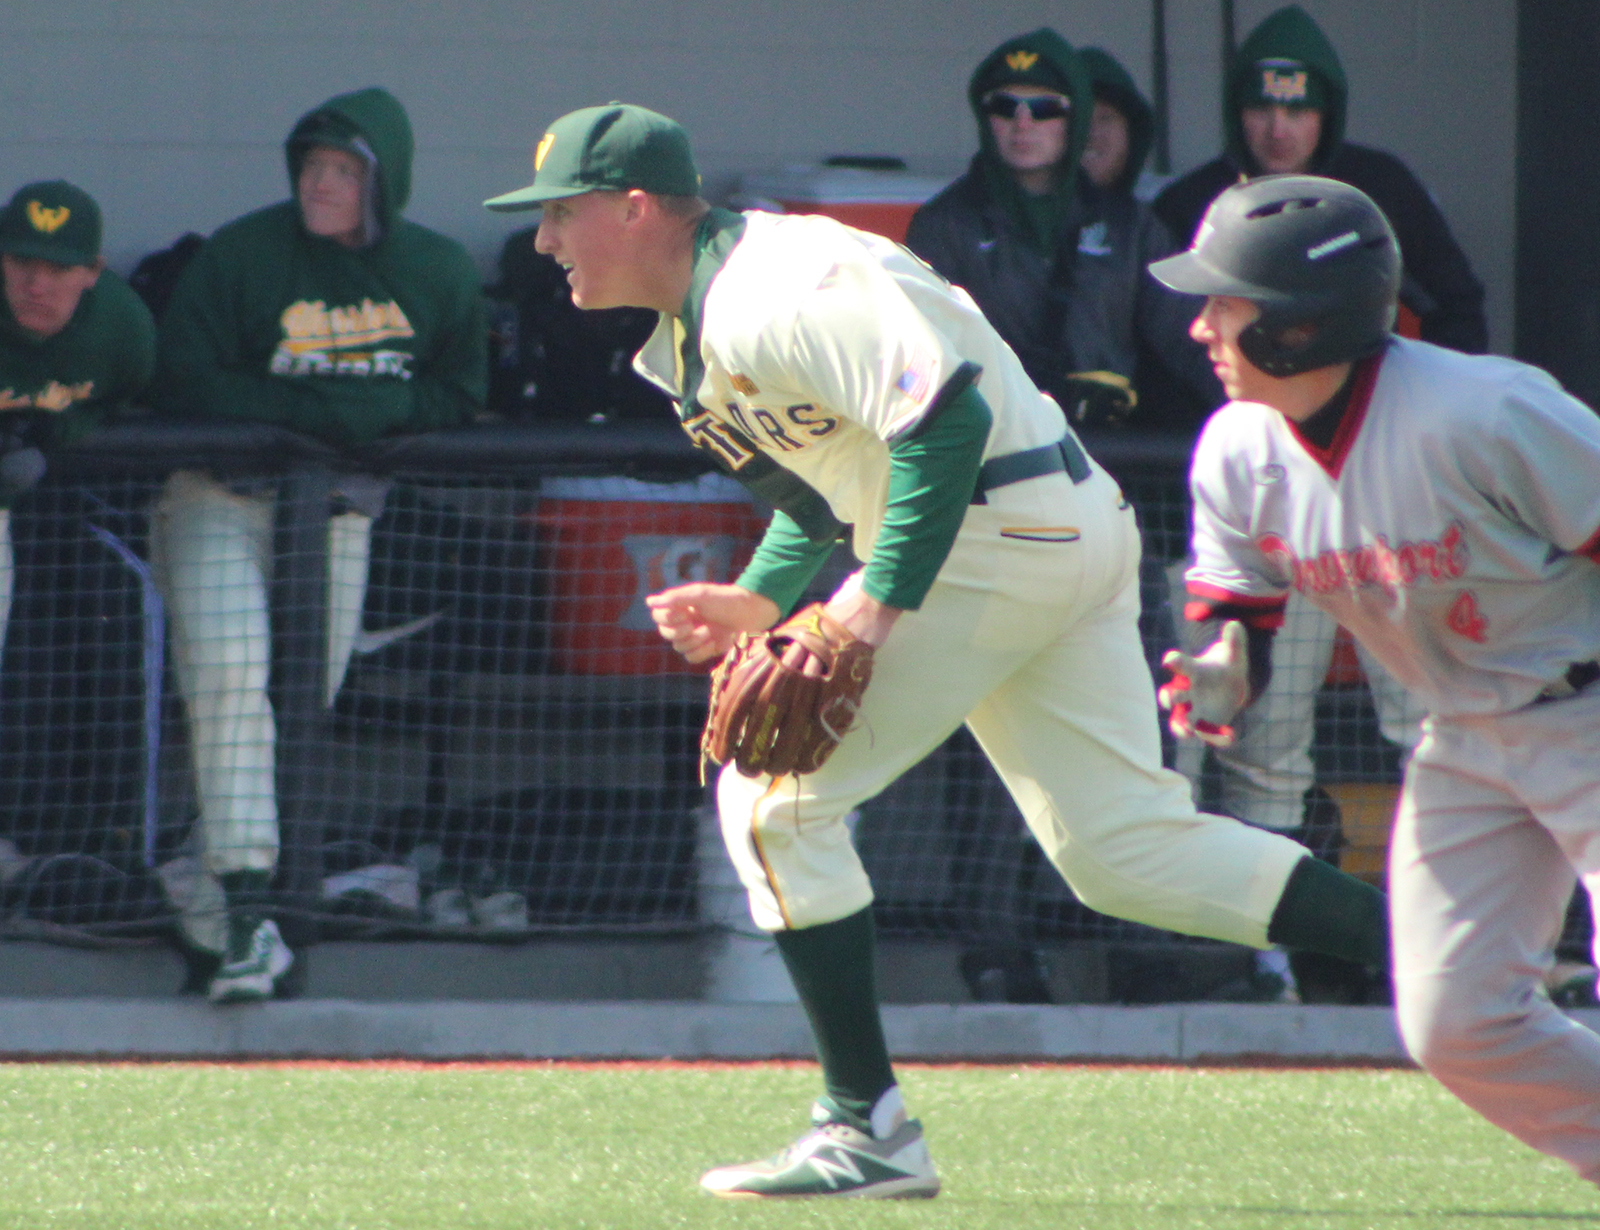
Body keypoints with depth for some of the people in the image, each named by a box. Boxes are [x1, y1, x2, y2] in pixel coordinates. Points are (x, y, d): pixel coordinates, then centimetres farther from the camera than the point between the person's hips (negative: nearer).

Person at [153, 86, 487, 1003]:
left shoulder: (440, 273, 2)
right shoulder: (245, 255, -10)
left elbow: (461, 395, 9)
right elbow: (187, 383, -12)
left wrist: (372, 410, -11)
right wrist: (313, 413, -19)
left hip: (342, 510, 4)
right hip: (222, 501, -4)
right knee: (230, 675, -21)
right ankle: (247, 915, -28)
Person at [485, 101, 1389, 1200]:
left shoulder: (767, 293, -16)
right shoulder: (692, 335, 17)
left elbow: (945, 413, -26)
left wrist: (879, 599, -27)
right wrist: (757, 601, 12)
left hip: (1003, 530, -10)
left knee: (775, 796, -6)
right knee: (1125, 848, 6)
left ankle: (870, 1132, -3)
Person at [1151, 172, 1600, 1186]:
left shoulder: (1480, 412, -28)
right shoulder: (1240, 451, -7)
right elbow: (1237, 613, 2)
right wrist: (1218, 677, -23)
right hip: (1466, 744, 7)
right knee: (1455, 1027, 0)